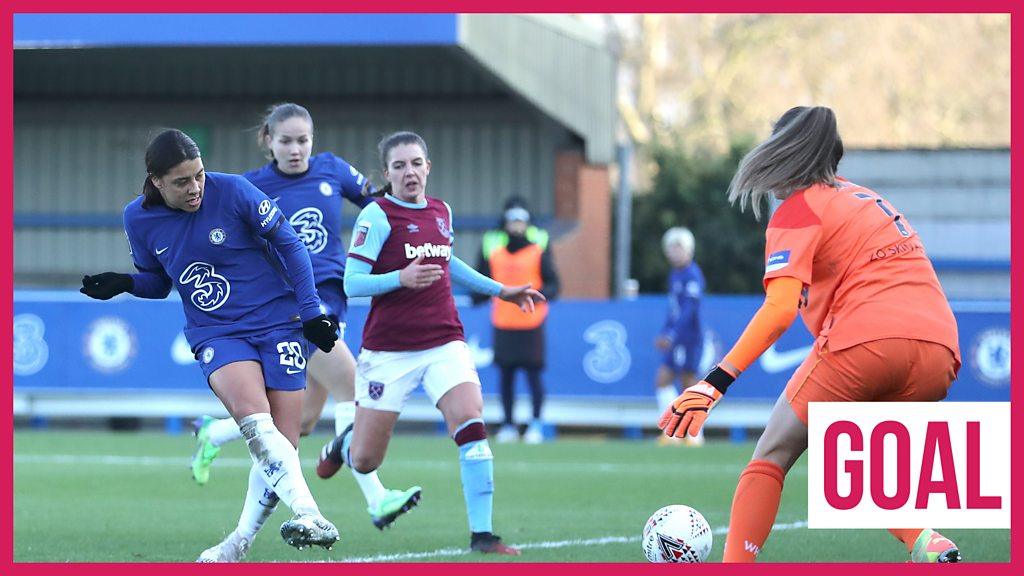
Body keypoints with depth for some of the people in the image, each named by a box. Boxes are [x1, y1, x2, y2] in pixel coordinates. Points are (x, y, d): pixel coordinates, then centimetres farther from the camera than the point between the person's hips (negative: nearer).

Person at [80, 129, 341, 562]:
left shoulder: (232, 191, -11)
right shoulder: (139, 218, -2)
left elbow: (288, 244, -1)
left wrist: (310, 311, -3)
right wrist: (124, 284, -7)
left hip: (277, 322, -1)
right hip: (216, 334, 1)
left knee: (282, 444, -9)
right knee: (254, 420, -27)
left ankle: (241, 542, 2)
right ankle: (311, 517, -33)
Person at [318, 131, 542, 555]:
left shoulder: (441, 212, 11)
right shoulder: (377, 215, -8)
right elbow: (352, 283, -13)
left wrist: (500, 290, 31)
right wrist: (402, 278, -28)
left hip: (444, 342, 4)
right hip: (389, 351, -4)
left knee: (470, 423, -21)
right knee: (365, 462, 2)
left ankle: (481, 533, -17)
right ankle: (345, 445, 41)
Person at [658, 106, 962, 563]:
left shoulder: (798, 210, 5)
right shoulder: (865, 198, 28)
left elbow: (780, 308, -10)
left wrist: (716, 381, -14)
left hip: (863, 343, -6)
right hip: (940, 351, 6)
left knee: (772, 456, 8)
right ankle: (927, 545, 0)